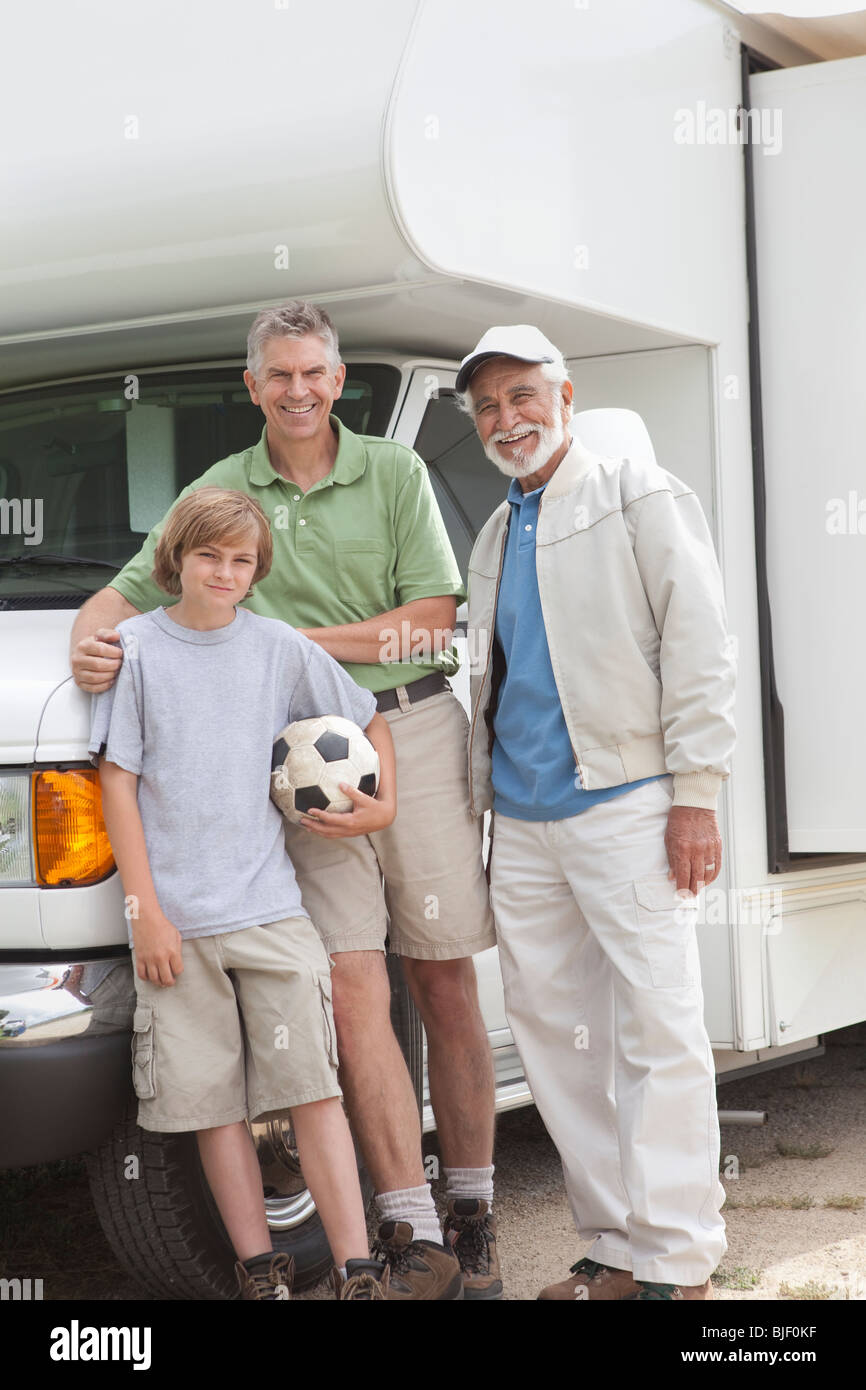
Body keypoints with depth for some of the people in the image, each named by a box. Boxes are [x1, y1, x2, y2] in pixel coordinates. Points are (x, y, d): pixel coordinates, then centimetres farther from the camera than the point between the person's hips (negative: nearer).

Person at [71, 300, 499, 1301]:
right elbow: (130, 592, 12)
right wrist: (91, 639, -12)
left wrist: (294, 640, -7)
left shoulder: (394, 472, 7)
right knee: (354, 989, -8)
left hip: (413, 732, 0)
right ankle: (412, 1236, -4)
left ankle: (472, 1216, 14)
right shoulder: (220, 492, 12)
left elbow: (433, 622, 0)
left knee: (445, 985, 3)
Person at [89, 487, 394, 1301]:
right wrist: (146, 912, -6)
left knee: (313, 1088, -3)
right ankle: (258, 1268, 15)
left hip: (270, 909, 1)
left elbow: (370, 721, 20)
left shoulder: (281, 648, 6)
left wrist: (385, 803, 3)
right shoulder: (134, 648, 2)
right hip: (176, 922, -1)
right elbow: (119, 785, -1)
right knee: (215, 1105, 4)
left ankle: (357, 1270, 0)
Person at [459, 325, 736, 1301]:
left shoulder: (641, 498, 1)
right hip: (521, 820, 7)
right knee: (549, 1027, 6)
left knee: (657, 1028, -8)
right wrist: (482, 804, 17)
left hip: (622, 802, -7)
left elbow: (697, 645, -6)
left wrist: (695, 792, -13)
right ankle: (615, 1247, 14)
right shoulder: (495, 538, 20)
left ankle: (675, 1263, -4)